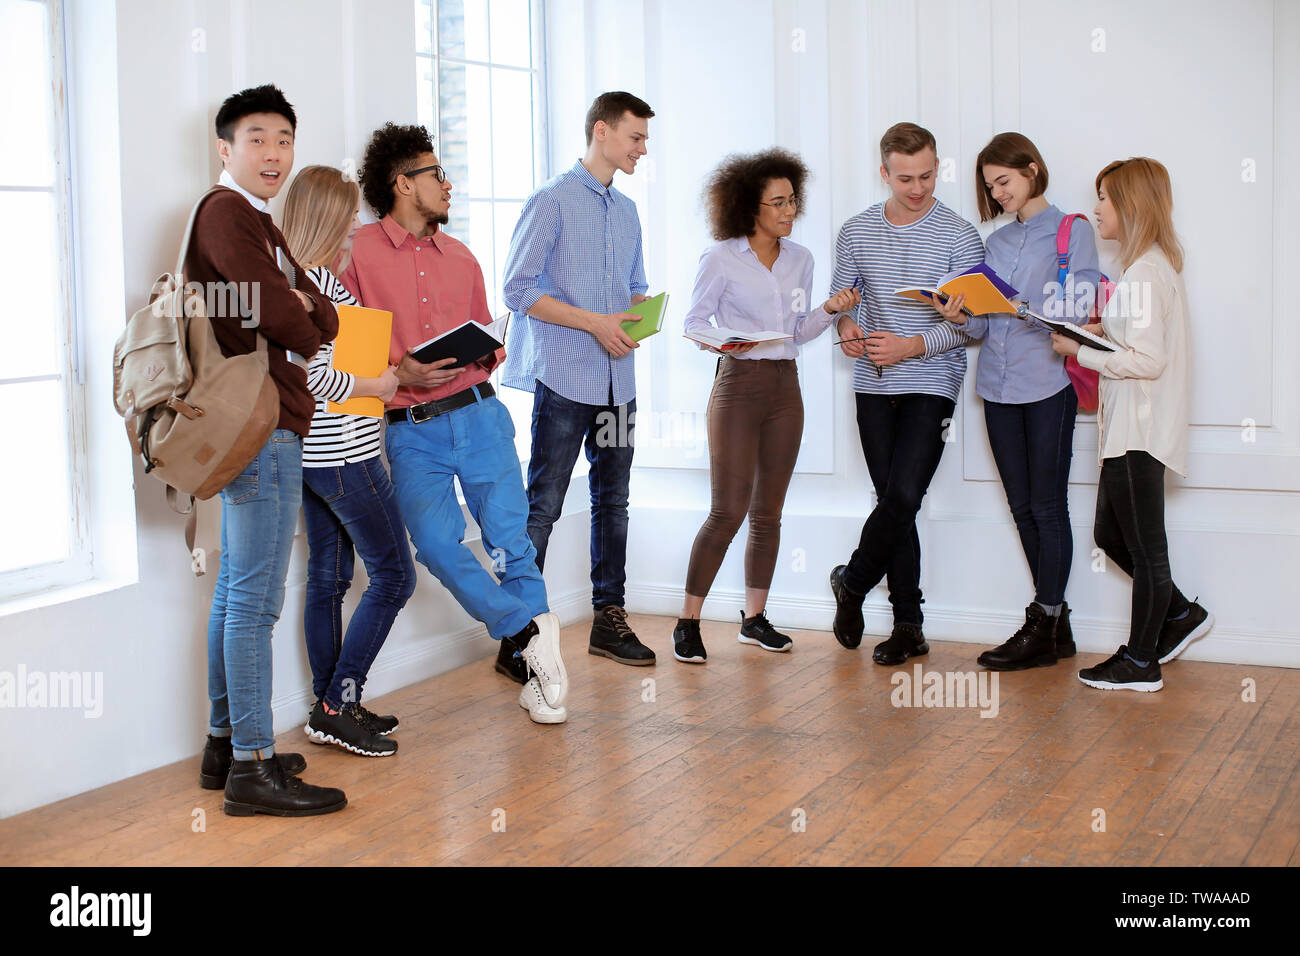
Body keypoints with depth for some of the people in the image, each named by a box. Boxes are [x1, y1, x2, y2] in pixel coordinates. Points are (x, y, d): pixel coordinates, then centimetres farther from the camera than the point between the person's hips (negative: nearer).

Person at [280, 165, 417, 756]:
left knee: (328, 576, 14)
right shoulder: (319, 280, -18)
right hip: (344, 454, -10)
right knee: (394, 575, -2)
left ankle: (330, 707, 21)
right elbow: (314, 374, -24)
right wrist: (373, 386, -11)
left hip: (313, 452, 10)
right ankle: (338, 707, 0)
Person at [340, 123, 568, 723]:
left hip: (477, 412, 3)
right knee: (436, 540, -19)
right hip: (410, 430, -3)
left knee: (510, 538, -1)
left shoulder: (460, 258, 16)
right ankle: (528, 629, -4)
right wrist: (399, 371, -15)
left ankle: (537, 674, 9)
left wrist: (490, 354, 0)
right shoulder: (356, 253, 1)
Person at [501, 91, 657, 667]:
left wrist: (640, 315, 1)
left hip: (618, 380, 7)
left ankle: (608, 618, 20)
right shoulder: (554, 200, -5)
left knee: (613, 500, 11)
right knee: (543, 506, -5)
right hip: (565, 378, -7)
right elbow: (518, 288, -11)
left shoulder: (627, 211, 17)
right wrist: (594, 322, -16)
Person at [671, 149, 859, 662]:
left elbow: (796, 332, 15)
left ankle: (754, 618, 19)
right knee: (728, 510, -11)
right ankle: (688, 622, -3)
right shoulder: (721, 258, -4)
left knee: (768, 510, 8)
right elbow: (693, 322, -3)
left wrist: (829, 310, -2)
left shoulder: (800, 259, 11)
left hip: (786, 388, 6)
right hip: (738, 386, -5)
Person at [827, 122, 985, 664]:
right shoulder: (857, 232, 7)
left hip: (932, 382, -3)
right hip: (874, 385, 3)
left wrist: (910, 346, -18)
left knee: (903, 497, -14)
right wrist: (846, 326, -8)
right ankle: (909, 627, 12)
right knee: (894, 502, 5)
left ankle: (852, 582, 12)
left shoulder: (960, 237, -4)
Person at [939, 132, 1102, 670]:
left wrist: (1026, 310, -25)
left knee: (1047, 505, -2)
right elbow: (986, 324, 14)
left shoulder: (1072, 230, 0)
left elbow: (1079, 311, -10)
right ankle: (1053, 621, 18)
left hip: (1048, 381, -6)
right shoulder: (997, 241, 17)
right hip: (999, 384, 6)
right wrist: (961, 318, -7)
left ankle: (1045, 630, 3)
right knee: (1022, 506, 8)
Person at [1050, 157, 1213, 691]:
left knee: (1144, 548, 0)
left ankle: (1140, 663, 10)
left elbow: (1148, 360, -22)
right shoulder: (1154, 265, 14)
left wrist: (1080, 353, -14)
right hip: (1130, 429, 10)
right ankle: (1180, 615, 28)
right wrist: (1104, 328, 9)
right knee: (1110, 536, 17)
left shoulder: (1146, 271, -17)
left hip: (1139, 431, -10)